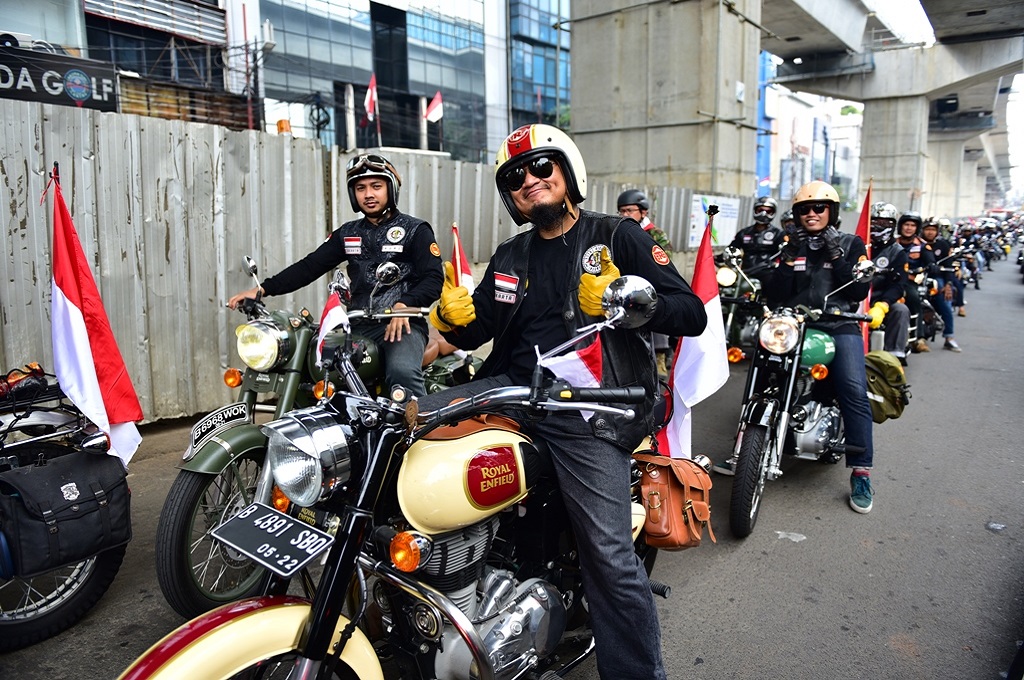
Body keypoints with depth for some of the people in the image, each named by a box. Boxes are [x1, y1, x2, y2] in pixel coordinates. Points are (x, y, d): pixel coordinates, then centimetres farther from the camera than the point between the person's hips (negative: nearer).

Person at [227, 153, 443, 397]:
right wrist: (262, 289, 1)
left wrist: (404, 304, -25)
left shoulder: (416, 230, 4)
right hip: (360, 326, 6)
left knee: (402, 371, -35)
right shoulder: (347, 233, 19)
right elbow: (310, 266, 13)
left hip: (403, 324, -5)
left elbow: (434, 278, -7)